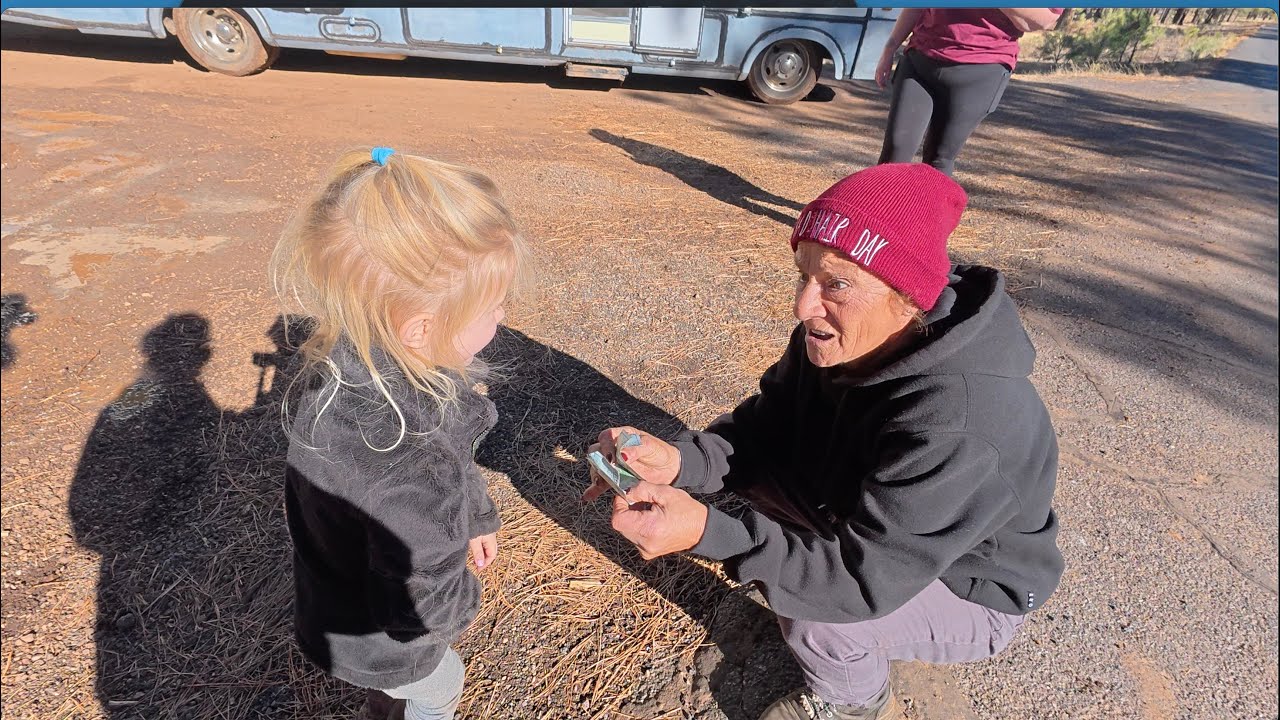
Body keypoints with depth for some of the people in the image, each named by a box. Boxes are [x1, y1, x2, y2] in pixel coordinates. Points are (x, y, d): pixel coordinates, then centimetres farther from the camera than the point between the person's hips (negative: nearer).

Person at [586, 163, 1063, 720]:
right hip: (872, 523, 6)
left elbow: (867, 576, -35)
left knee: (808, 603, -27)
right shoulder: (833, 338, -17)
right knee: (755, 474, -6)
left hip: (969, 591, -5)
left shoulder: (958, 427, -40)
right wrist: (680, 461, -28)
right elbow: (767, 426, -10)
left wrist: (706, 532, -43)